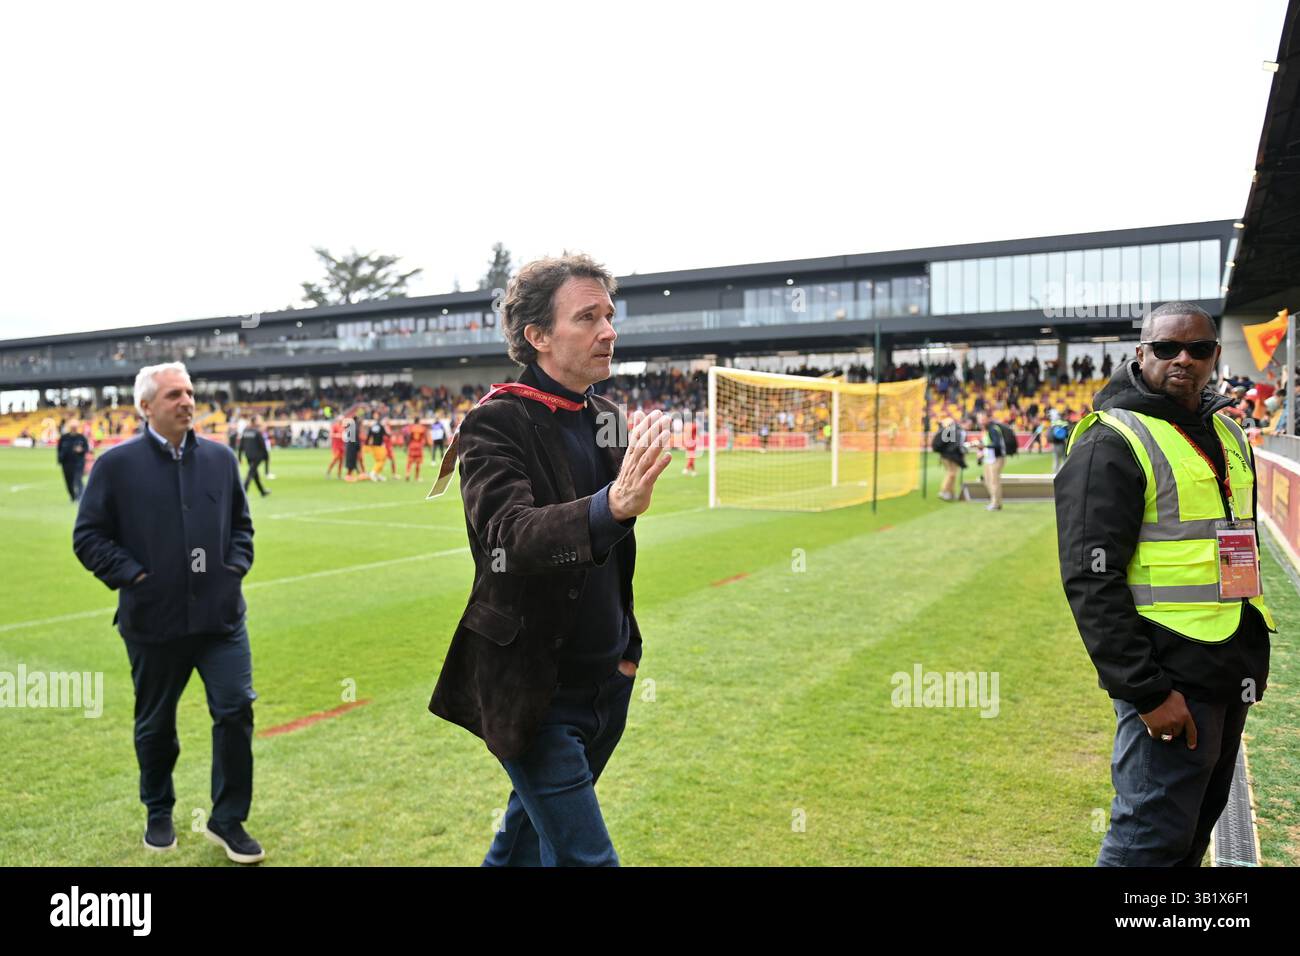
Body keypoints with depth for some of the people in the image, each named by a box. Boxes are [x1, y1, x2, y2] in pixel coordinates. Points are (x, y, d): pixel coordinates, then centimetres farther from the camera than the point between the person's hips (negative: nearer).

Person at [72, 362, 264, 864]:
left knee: (236, 710, -4)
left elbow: (241, 523, 16)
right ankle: (158, 814, 38)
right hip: (153, 619, -1)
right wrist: (132, 576, -11)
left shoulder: (221, 457, 6)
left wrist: (235, 567, 2)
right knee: (155, 724, 14)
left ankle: (228, 820, 13)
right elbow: (88, 536, -1)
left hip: (221, 614, 2)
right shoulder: (117, 463, -4)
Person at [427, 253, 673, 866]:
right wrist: (613, 505, -48)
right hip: (534, 692, -7)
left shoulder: (608, 419, 7)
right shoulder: (495, 423, -15)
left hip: (604, 684, 7)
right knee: (585, 857, -2)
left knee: (526, 844, 21)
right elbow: (510, 536, -32)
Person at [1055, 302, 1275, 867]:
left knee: (1198, 826, 19)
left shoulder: (1227, 433, 13)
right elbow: (1091, 582, -19)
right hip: (1171, 677, -8)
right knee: (1154, 839, -5)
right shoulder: (1111, 443, -13)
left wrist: (1251, 660, 19)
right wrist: (1146, 690, -22)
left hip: (1232, 671, 9)